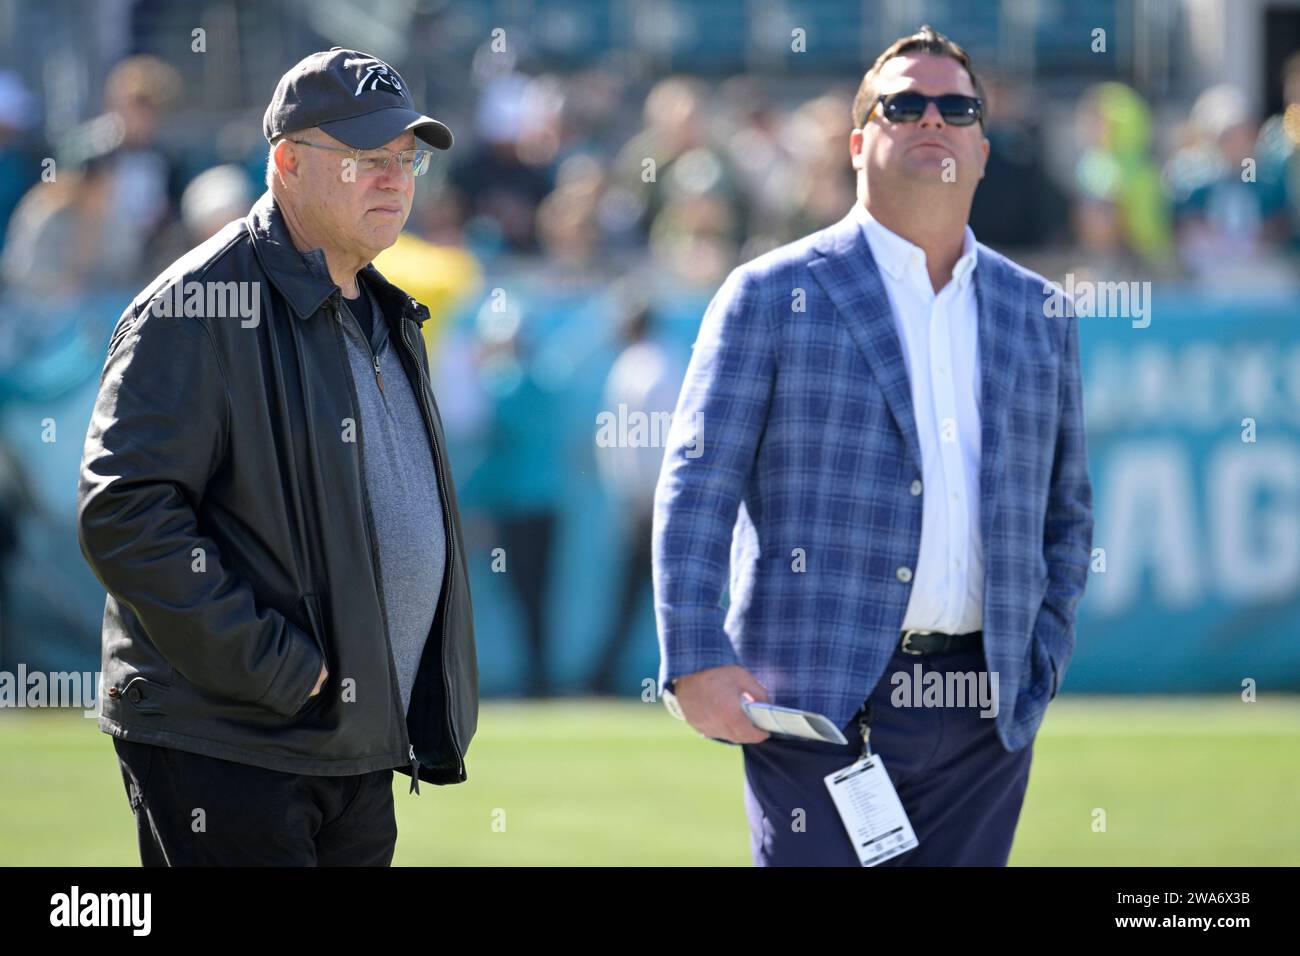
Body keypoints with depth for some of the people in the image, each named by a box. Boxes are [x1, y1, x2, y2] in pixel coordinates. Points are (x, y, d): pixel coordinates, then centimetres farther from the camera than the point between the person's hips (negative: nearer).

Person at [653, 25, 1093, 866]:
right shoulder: (772, 296, 4)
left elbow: (1066, 509, 23)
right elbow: (696, 487, -1)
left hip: (985, 711, 4)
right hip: (820, 700, -4)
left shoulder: (1038, 316, 16)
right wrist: (695, 662, -11)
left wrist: (1045, 662, 10)